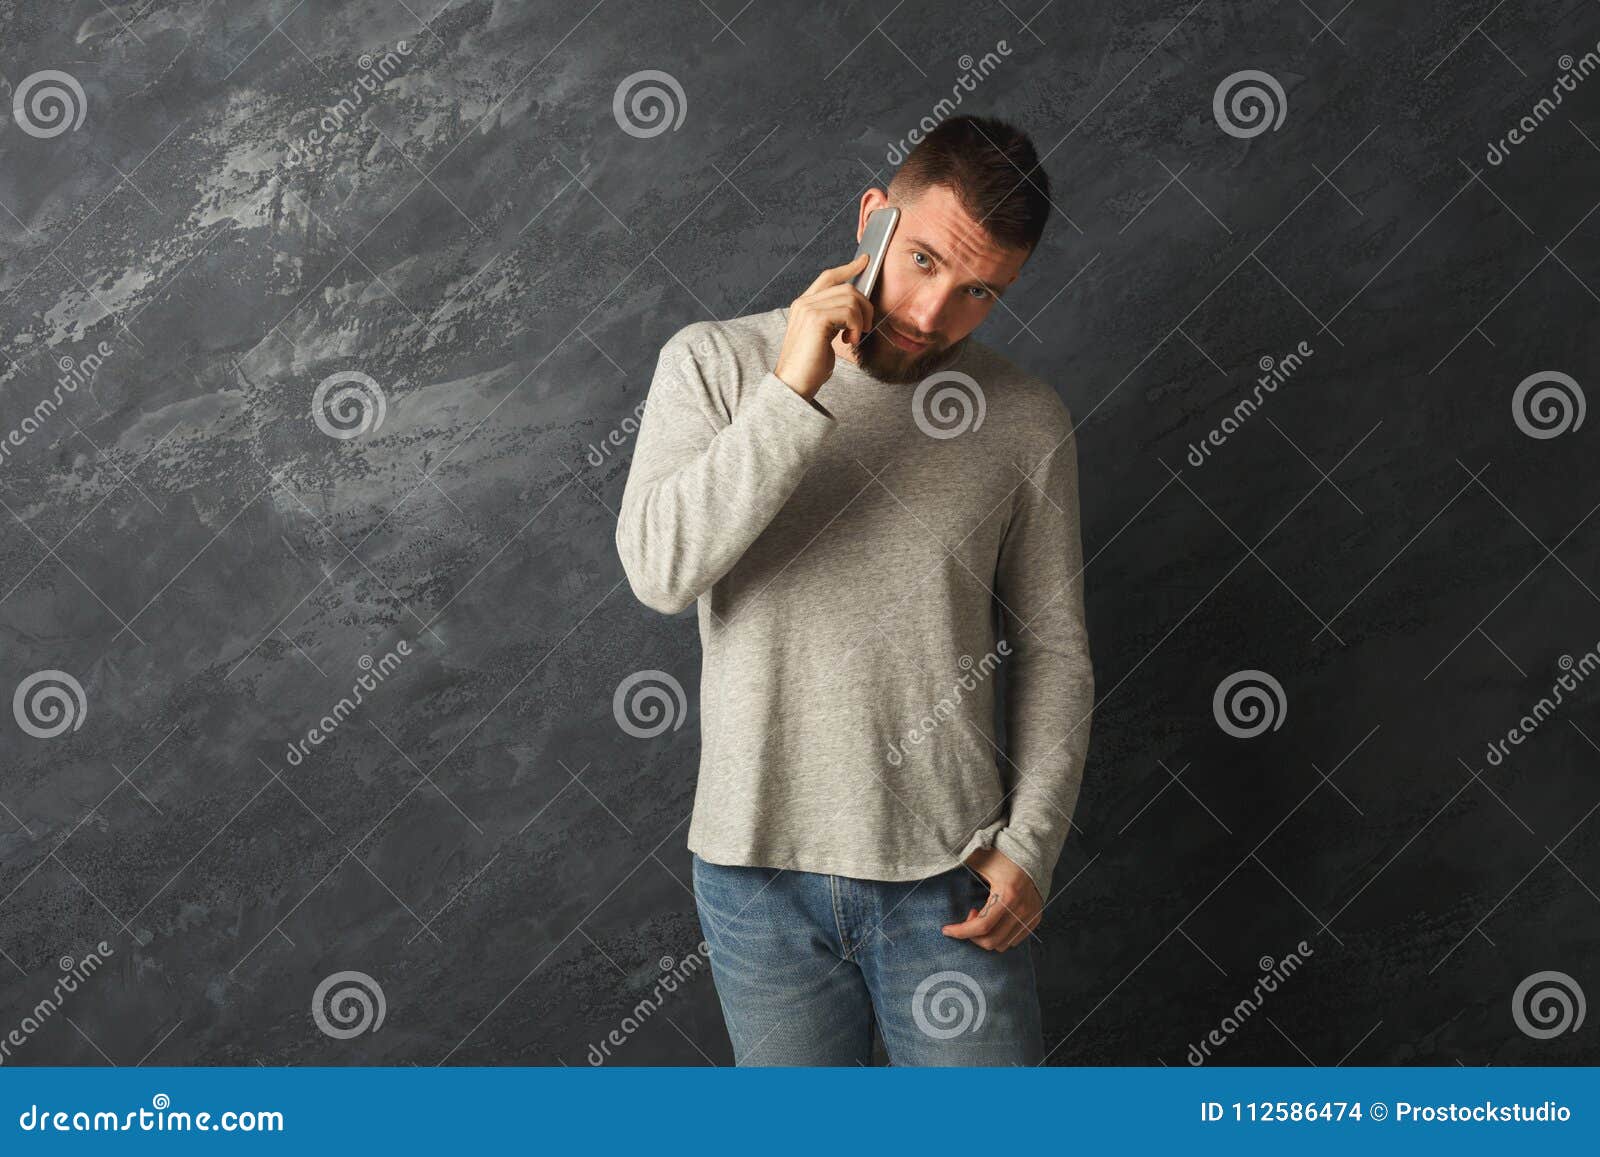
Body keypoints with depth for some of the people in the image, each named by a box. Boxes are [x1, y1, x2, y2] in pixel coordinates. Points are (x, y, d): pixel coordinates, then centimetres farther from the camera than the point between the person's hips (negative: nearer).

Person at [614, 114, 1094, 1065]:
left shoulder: (1026, 419, 0)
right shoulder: (715, 364, -2)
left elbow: (1054, 650, 4)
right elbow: (662, 569, -16)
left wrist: (1030, 842, -5)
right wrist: (792, 392, -20)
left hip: (949, 875, 0)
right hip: (759, 874, 0)